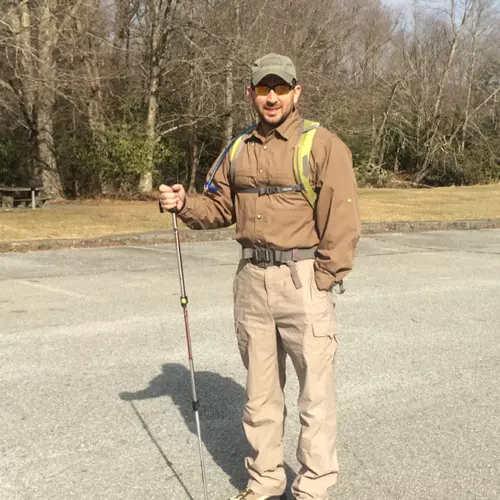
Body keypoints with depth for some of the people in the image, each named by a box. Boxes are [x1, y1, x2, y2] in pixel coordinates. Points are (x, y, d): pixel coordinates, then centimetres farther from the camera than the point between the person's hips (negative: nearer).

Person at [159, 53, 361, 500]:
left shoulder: (324, 145, -6)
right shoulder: (239, 150, 12)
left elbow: (342, 220, -11)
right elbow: (220, 207, 18)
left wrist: (320, 284, -14)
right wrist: (185, 204, -2)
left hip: (304, 278, -5)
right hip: (251, 279, 6)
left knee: (315, 389, 2)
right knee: (260, 389, 14)